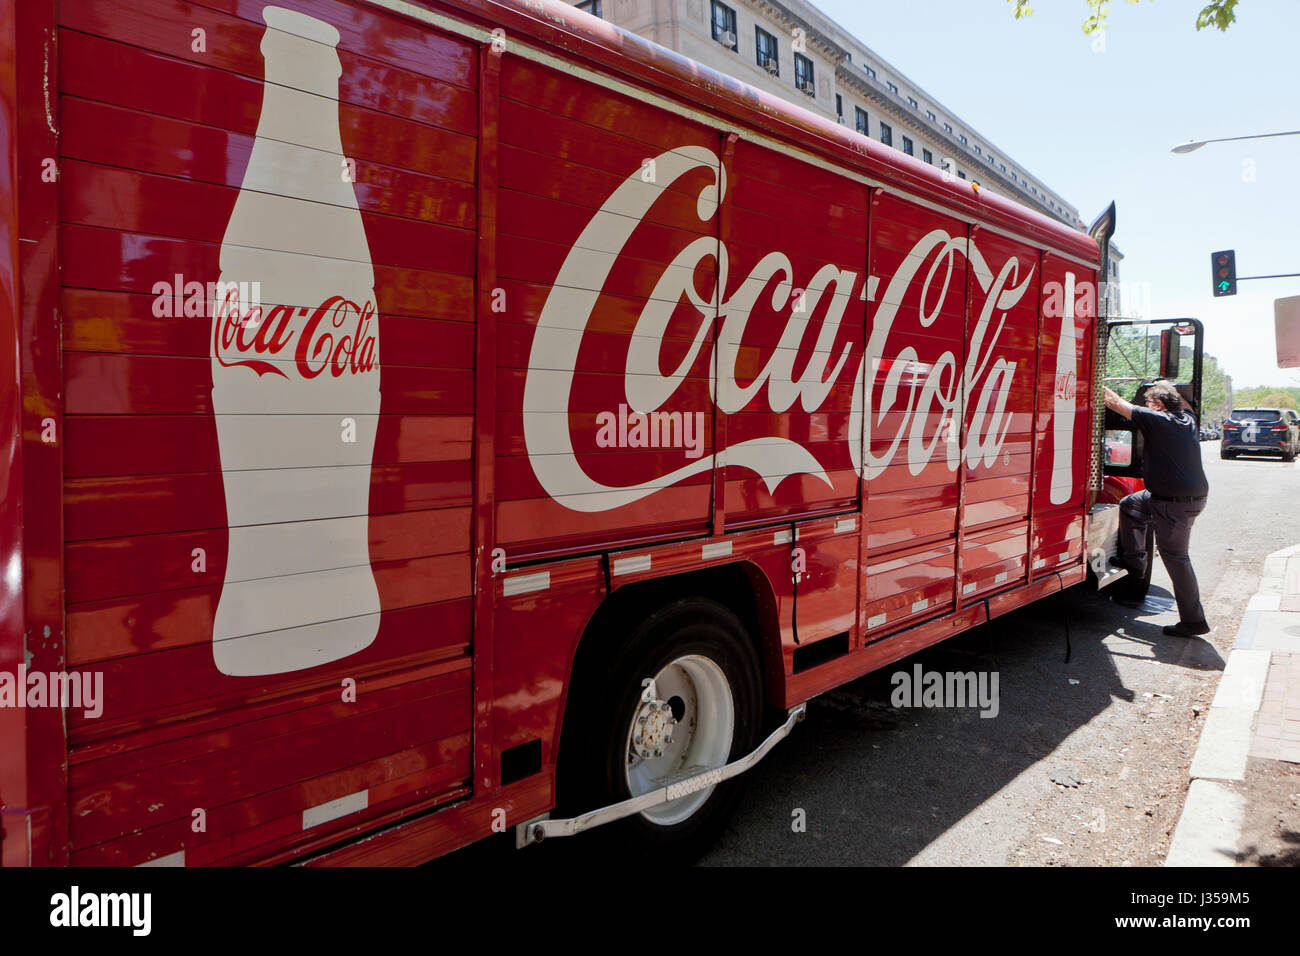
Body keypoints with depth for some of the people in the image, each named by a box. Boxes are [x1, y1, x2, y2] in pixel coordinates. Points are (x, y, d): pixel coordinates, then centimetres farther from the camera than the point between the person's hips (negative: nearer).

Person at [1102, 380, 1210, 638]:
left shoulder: (1156, 420, -16)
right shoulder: (1187, 420, 6)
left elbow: (1115, 402, -10)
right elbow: (1182, 403, 31)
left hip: (1176, 504, -9)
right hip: (1195, 495, 9)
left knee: (1176, 558, 0)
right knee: (1129, 505, 23)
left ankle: (1193, 621, 7)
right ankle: (1134, 561, 30)